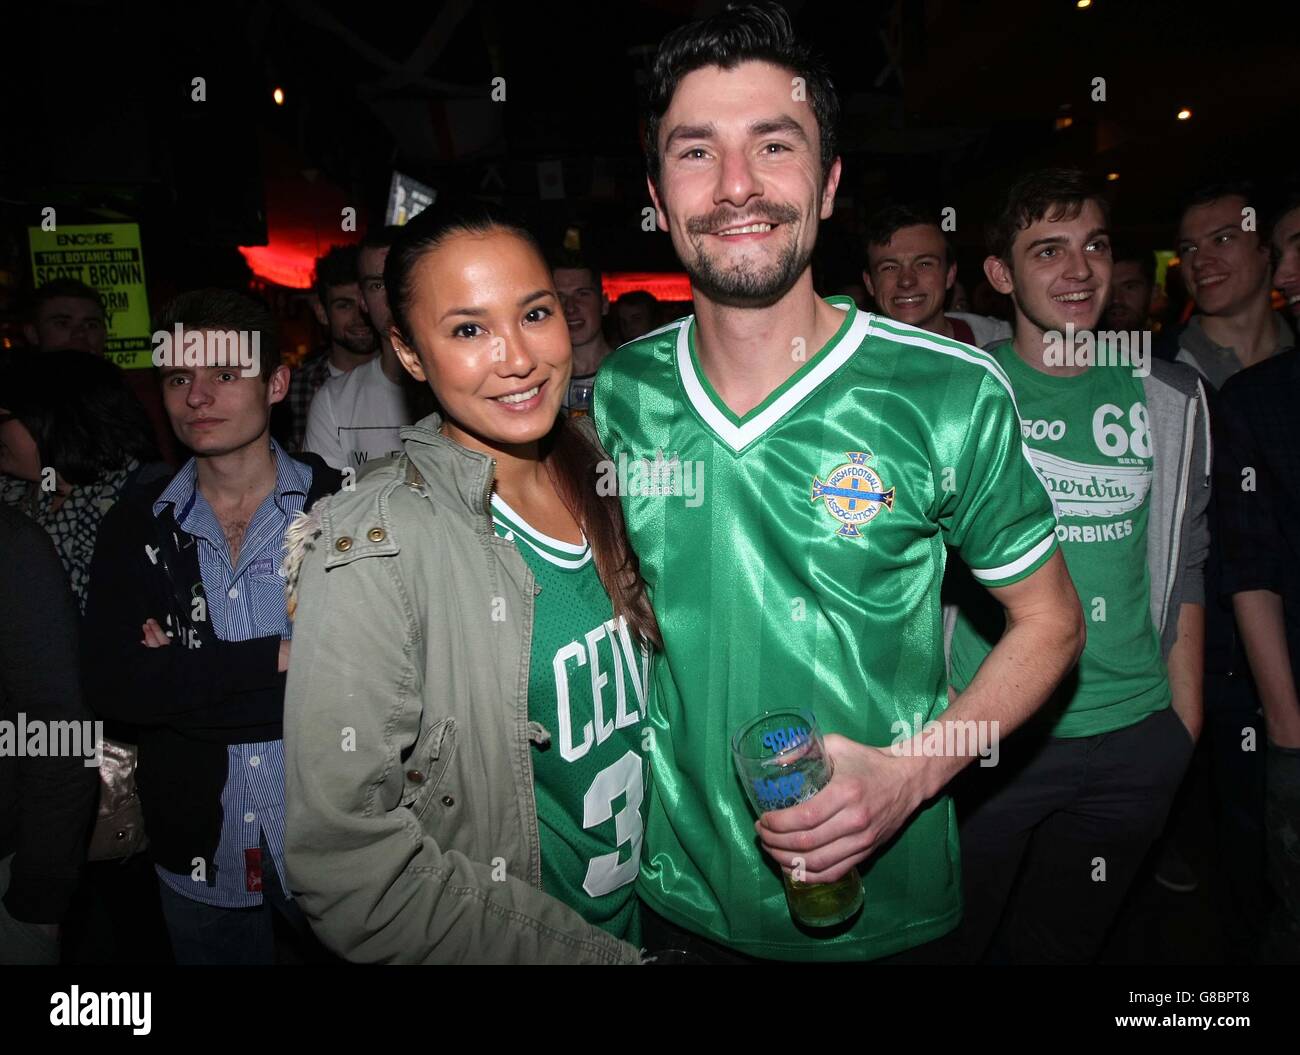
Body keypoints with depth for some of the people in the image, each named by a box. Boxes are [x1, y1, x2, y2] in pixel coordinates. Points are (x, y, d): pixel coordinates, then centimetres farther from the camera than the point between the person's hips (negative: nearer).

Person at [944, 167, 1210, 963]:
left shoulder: (1169, 399, 2)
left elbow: (1185, 566, 8)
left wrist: (1185, 717, 7)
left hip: (1135, 737, 3)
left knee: (1063, 944, 19)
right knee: (952, 937, 13)